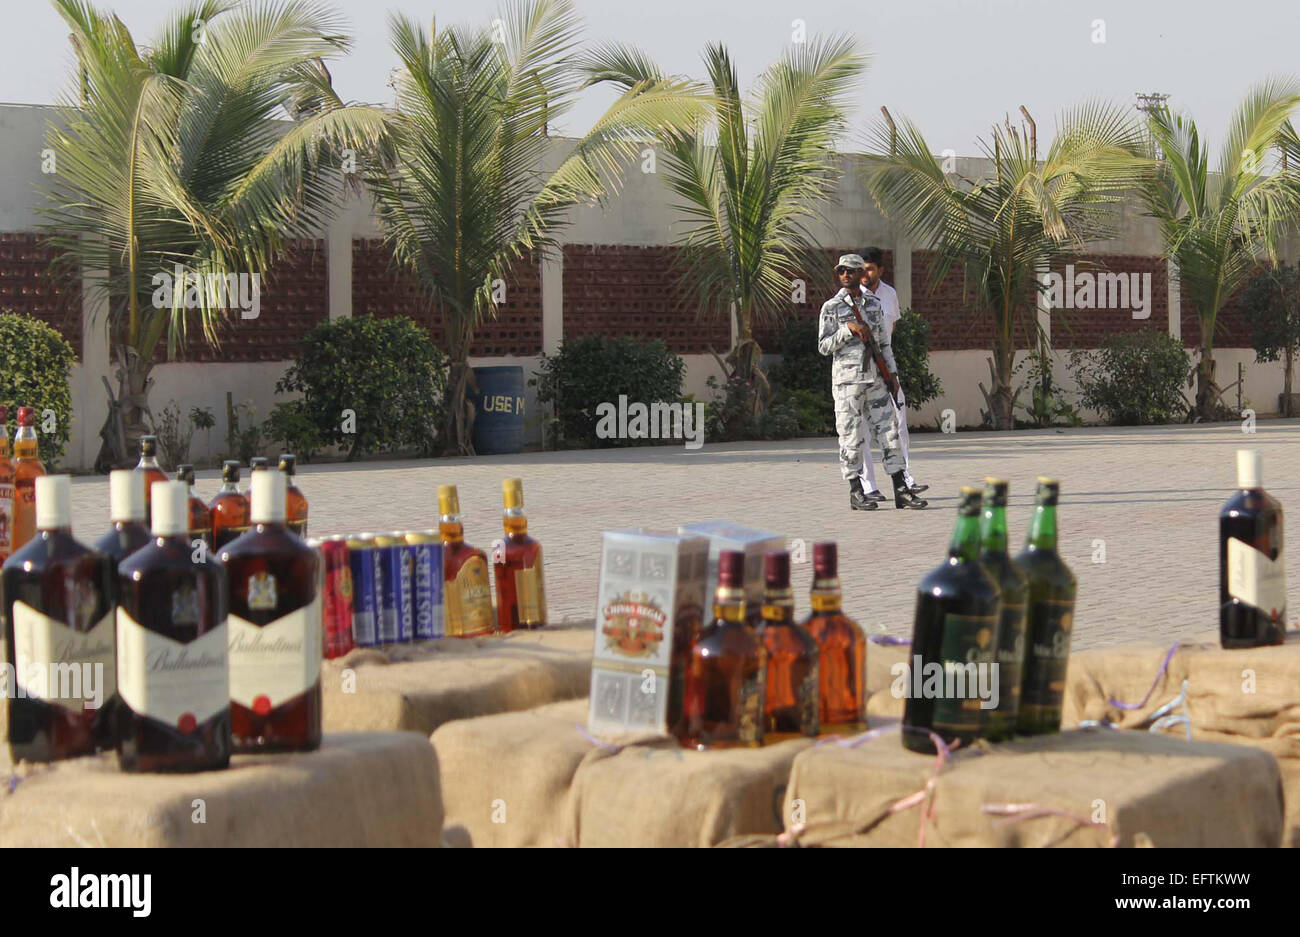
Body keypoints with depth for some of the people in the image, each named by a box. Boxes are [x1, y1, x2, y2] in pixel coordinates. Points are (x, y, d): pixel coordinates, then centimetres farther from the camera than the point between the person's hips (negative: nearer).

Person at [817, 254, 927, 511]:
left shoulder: (874, 303, 12)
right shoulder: (832, 307, -1)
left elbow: (884, 342, 16)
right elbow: (824, 346, -5)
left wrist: (891, 373, 9)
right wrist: (849, 329, -16)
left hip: (875, 377, 4)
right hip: (847, 379, -4)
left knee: (888, 431, 1)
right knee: (852, 435, -3)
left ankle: (901, 490, 2)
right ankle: (856, 492, 6)